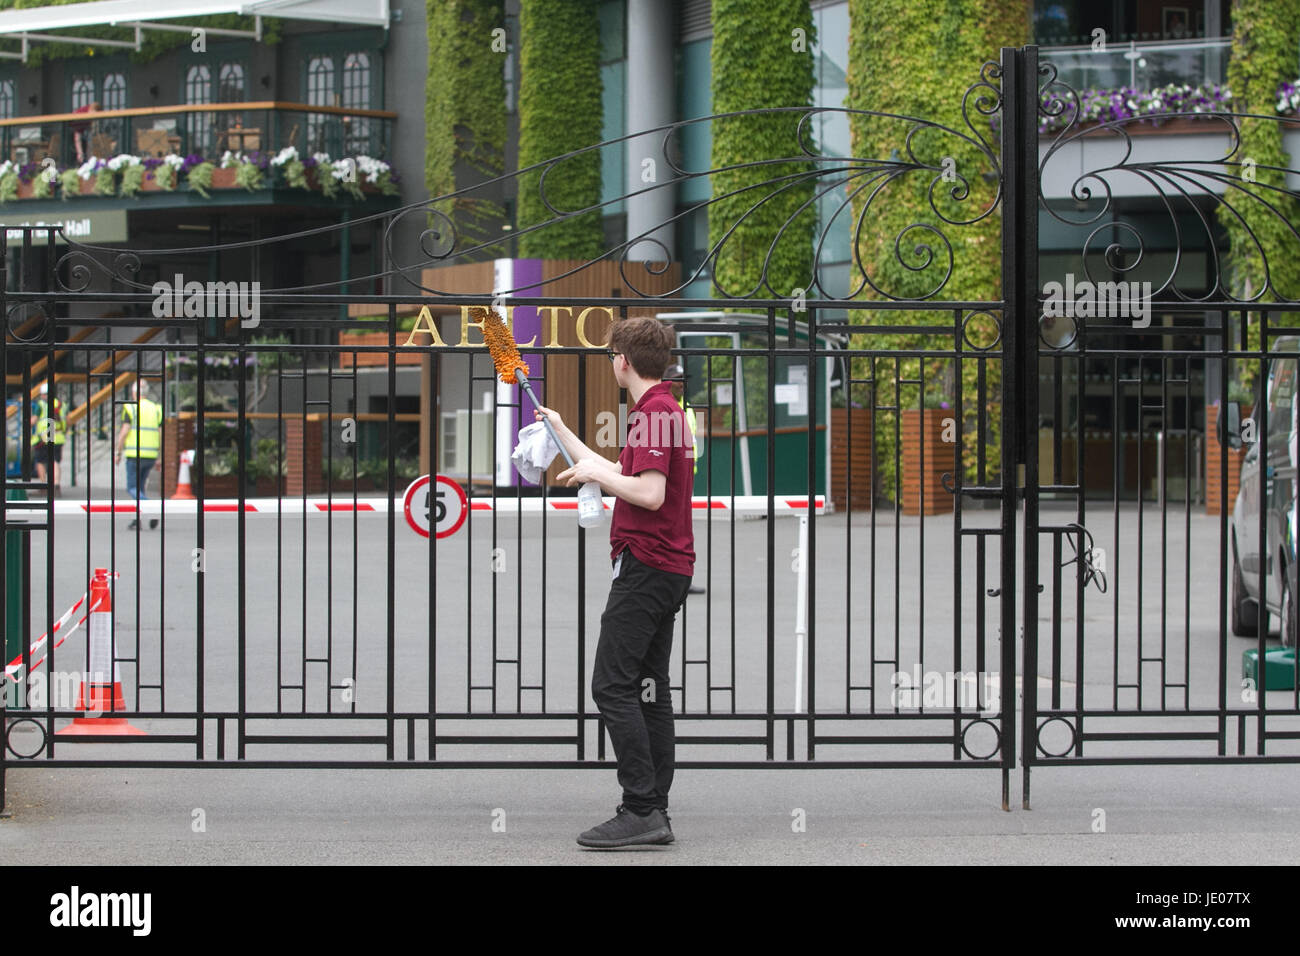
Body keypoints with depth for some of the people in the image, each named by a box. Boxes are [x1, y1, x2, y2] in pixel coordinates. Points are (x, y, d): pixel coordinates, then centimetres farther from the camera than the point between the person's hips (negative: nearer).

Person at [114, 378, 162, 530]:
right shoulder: (156, 409, 10)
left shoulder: (130, 408, -5)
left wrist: (118, 453, -2)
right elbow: (161, 434, 5)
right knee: (140, 487, 18)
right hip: (151, 454, 5)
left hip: (135, 454, -5)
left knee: (133, 488, -1)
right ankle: (137, 520, 15)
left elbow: (124, 432, -12)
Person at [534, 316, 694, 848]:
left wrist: (595, 474, -11)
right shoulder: (666, 409, 19)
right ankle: (655, 814, 10)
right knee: (650, 689, 10)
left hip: (644, 566, -10)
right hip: (669, 569, 10)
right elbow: (622, 476, 32)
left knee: (613, 686, -11)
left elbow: (649, 492, -25)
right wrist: (563, 433, 41)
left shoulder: (651, 412, -14)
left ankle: (641, 810, -15)